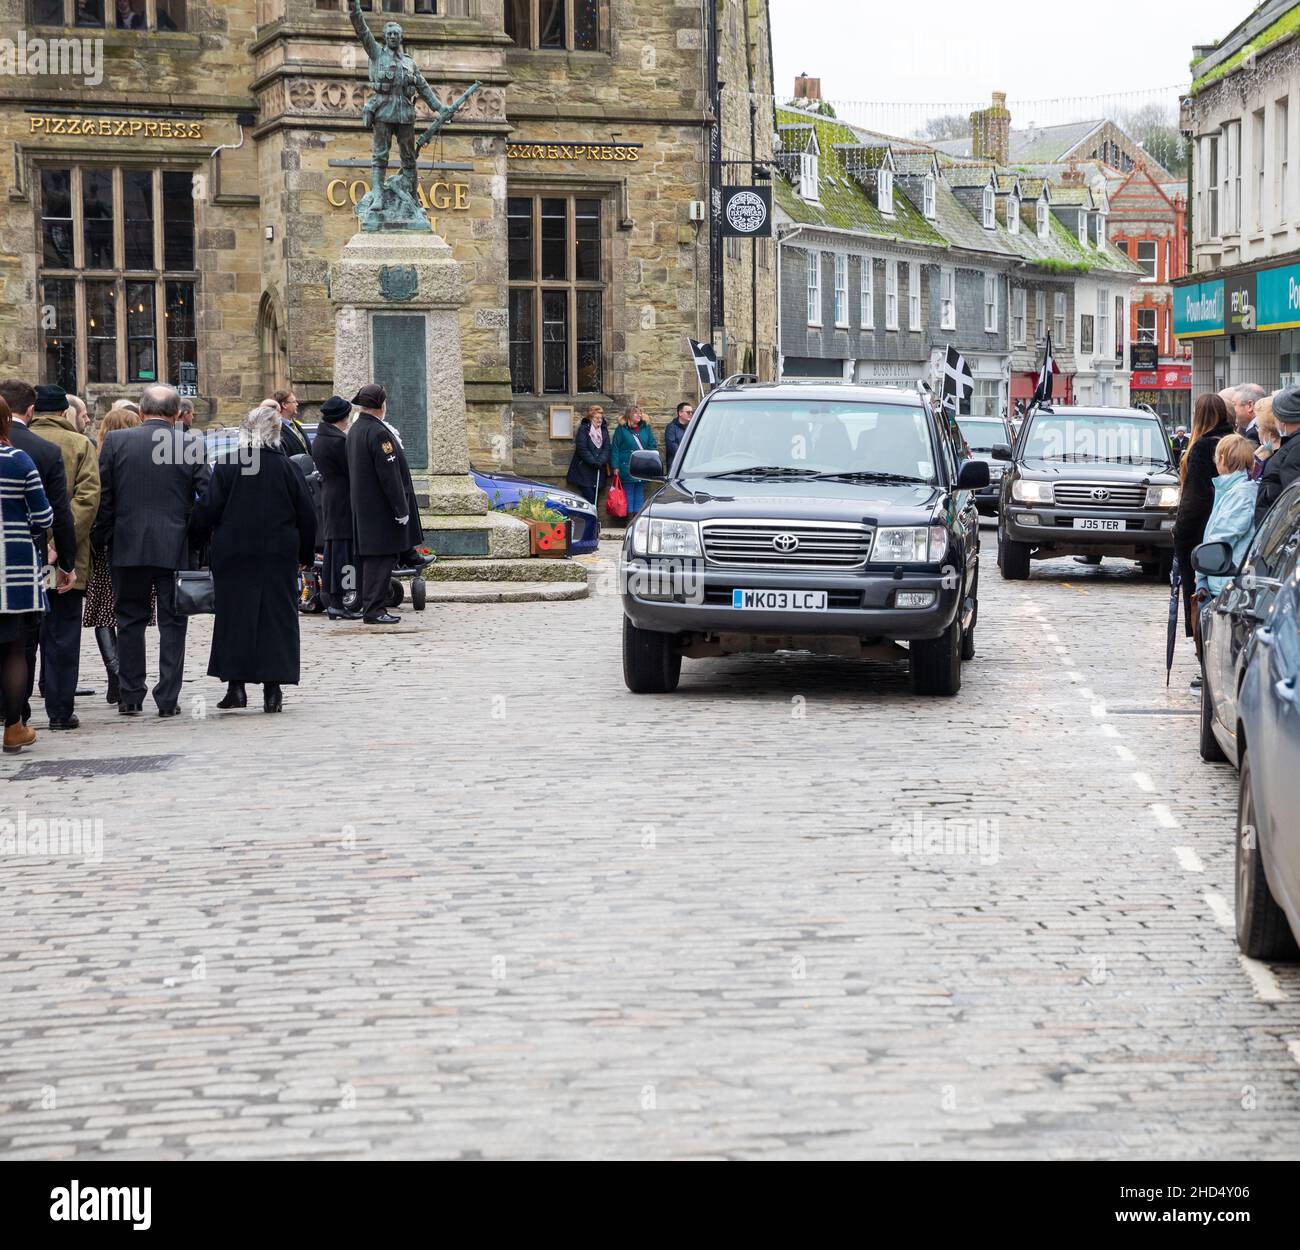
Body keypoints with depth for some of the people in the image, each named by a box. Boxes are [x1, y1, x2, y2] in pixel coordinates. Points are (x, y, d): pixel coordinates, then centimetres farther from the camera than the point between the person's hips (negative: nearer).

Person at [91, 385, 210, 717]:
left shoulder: (115, 441, -1)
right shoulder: (191, 444, -4)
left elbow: (102, 497, 1)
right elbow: (207, 496, -3)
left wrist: (101, 540, 10)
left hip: (128, 547, 1)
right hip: (175, 548, -1)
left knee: (130, 621, 11)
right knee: (172, 623, 6)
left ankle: (130, 697, 13)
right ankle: (168, 699, 4)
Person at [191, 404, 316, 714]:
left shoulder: (226, 466, -6)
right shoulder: (286, 468, -1)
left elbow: (208, 510, -8)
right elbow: (307, 514, 3)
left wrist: (199, 539, 9)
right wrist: (305, 554, 15)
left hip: (234, 555, -1)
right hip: (279, 556, 1)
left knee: (234, 618, 6)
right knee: (276, 617, 4)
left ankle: (236, 685, 3)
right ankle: (272, 690, 1)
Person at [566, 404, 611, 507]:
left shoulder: (604, 430, 10)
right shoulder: (583, 429, -7)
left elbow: (606, 448, 4)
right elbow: (582, 449, -13)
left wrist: (600, 461, -14)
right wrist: (594, 462, -17)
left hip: (599, 470, 5)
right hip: (584, 470, -5)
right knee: (589, 498, -11)